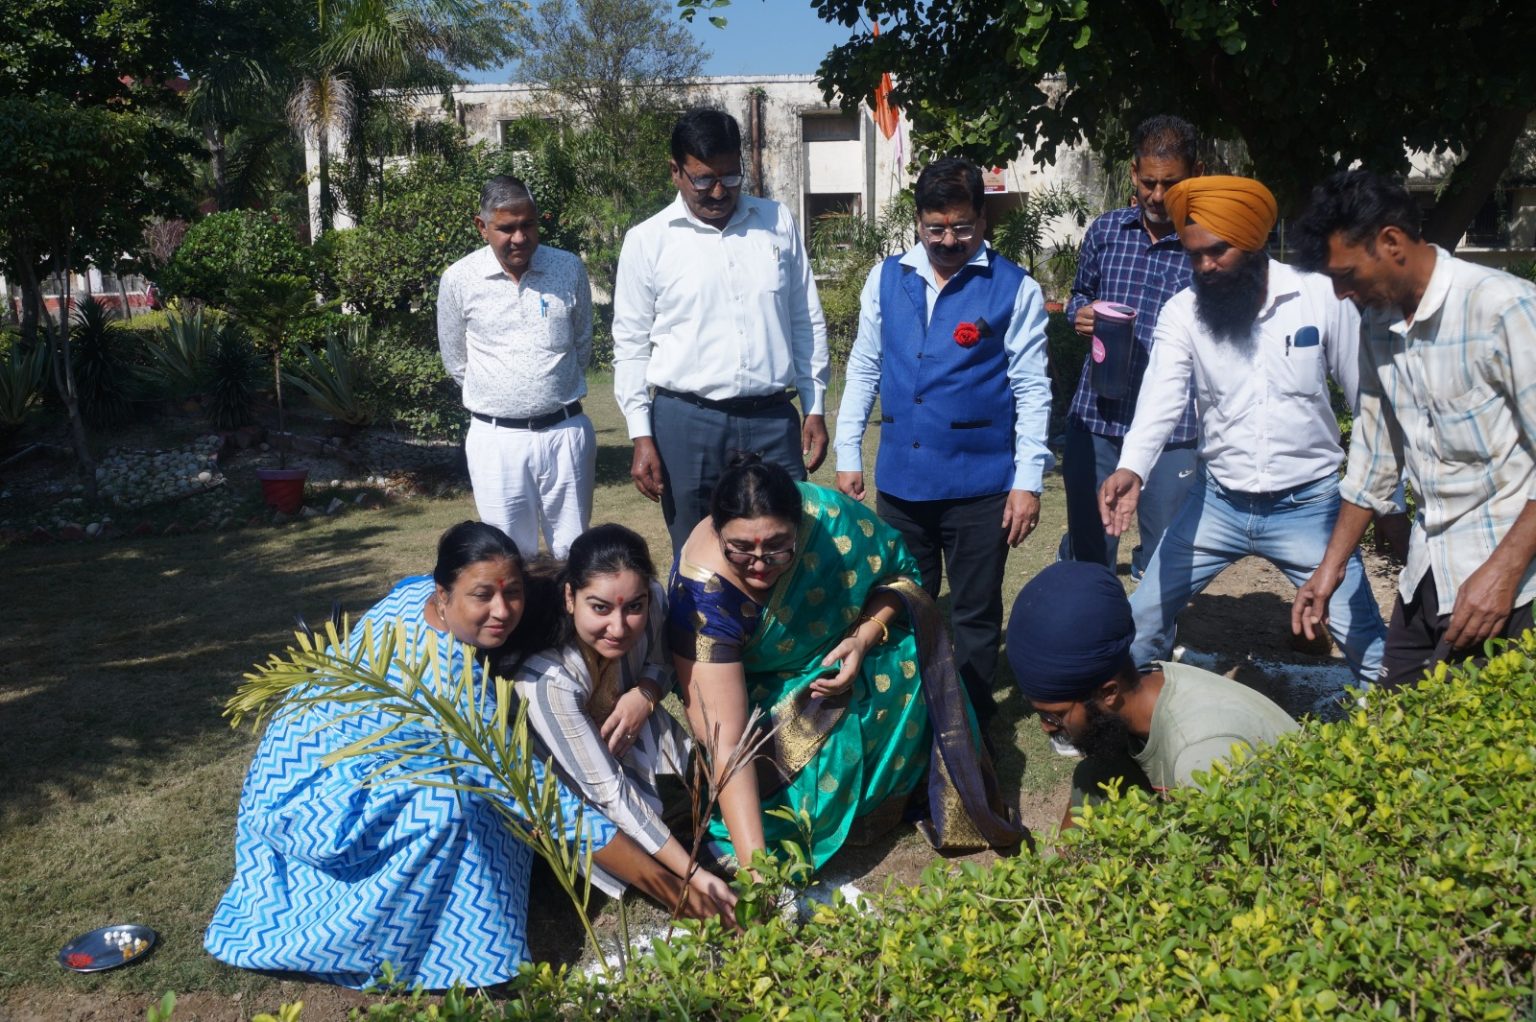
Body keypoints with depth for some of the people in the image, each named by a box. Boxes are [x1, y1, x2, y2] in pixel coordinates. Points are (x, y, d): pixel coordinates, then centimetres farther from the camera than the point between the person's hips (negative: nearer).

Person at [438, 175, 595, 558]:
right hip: (496, 437, -1)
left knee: (573, 552, 9)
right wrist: (497, 398, 12)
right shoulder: (458, 280, -3)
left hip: (566, 430, 1)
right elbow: (456, 361, 9)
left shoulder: (570, 269, 0)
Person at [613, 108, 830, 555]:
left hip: (773, 419, 2)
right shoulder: (647, 241, 0)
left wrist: (815, 407, 8)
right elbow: (631, 345, 2)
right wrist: (641, 436, -3)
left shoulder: (777, 223, 6)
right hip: (686, 423, -1)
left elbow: (806, 323, 11)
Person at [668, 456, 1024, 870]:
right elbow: (724, 743, -39)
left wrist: (866, 637, -29)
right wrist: (752, 860, -46)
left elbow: (899, 572, -10)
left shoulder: (829, 518, -32)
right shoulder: (703, 591, -37)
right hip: (762, 685, -3)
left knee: (907, 666, -21)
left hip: (848, 642, 3)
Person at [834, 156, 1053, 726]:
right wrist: (848, 455, 7)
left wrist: (1028, 482, -10)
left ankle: (971, 728, 27)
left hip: (979, 484, -3)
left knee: (976, 615, 10)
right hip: (900, 480, 3)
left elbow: (1032, 390, -6)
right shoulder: (886, 280, 5)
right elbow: (864, 370, 9)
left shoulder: (1014, 290, -5)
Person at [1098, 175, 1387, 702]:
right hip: (1218, 501, 2)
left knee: (1365, 640, 1)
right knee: (1143, 615, 10)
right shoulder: (1182, 311, -8)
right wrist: (1131, 468, -41)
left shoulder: (1320, 295, -10)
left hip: (1308, 503, -2)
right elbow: (1162, 393, -23)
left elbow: (1366, 396, -2)